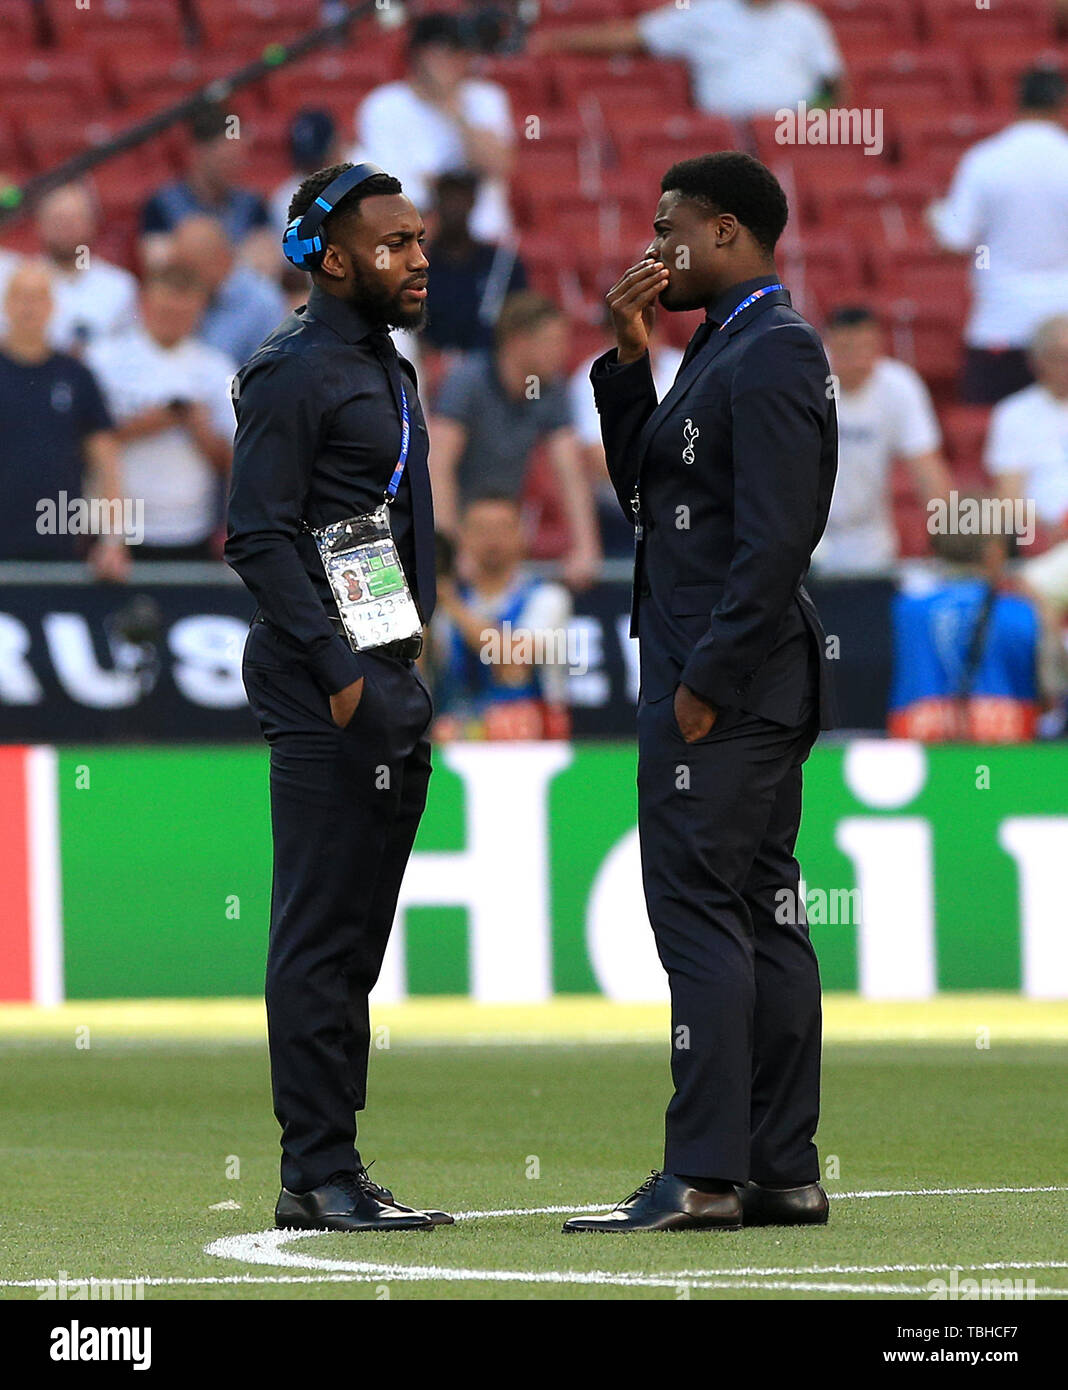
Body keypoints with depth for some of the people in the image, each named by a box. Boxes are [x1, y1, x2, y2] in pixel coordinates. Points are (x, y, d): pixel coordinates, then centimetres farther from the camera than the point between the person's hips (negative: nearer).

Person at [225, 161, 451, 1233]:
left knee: (353, 939, 10)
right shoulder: (293, 373, -9)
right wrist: (340, 669, -20)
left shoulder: (387, 369, 20)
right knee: (321, 934, -9)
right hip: (325, 695, -10)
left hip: (388, 686, 10)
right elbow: (261, 540, -16)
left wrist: (406, 675, 17)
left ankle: (323, 1173, 14)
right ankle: (320, 1173, -8)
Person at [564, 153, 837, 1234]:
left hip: (726, 680, -10)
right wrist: (629, 359, 9)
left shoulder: (771, 353, -15)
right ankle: (782, 1174, 12)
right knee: (761, 918, 10)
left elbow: (774, 539, -21)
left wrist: (705, 684, -20)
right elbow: (641, 486, 20)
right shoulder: (727, 345, 17)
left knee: (698, 912, -10)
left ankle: (703, 1176, -11)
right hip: (742, 687, 10)